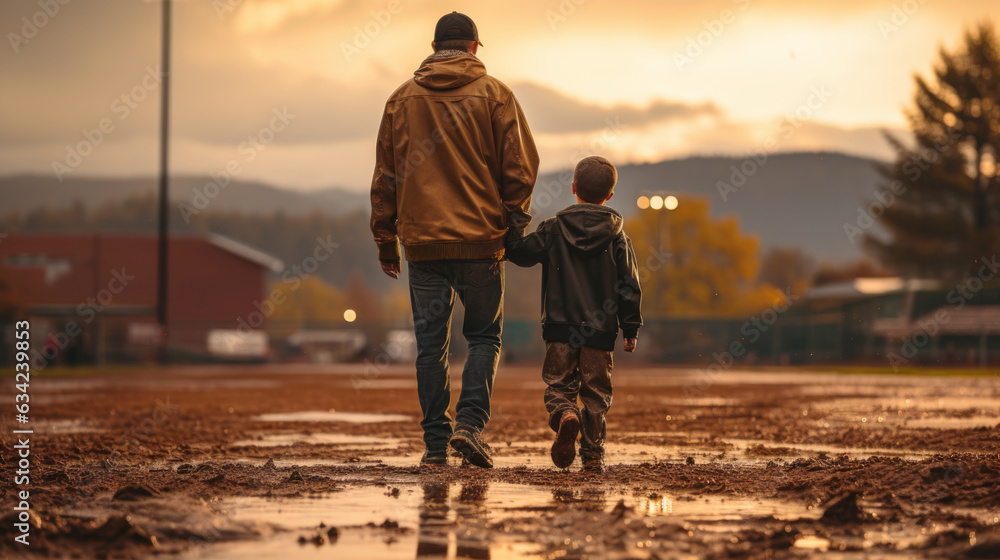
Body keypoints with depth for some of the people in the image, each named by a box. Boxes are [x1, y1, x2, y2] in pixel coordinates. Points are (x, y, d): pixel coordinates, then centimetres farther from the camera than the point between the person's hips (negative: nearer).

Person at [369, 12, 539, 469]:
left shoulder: (402, 98, 8)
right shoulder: (494, 94, 1)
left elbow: (384, 173, 9)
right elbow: (520, 164, -3)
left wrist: (386, 238, 14)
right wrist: (515, 223, 8)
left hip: (422, 241, 2)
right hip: (481, 239, -2)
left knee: (431, 342, 6)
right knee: (484, 336, 9)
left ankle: (435, 441, 5)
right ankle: (470, 422, -9)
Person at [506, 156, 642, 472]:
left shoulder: (553, 229, -1)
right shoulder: (617, 237, 2)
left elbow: (522, 253, 1)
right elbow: (629, 287, 2)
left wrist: (507, 238, 22)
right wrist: (631, 329, 7)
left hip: (560, 327, -1)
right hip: (600, 330, 1)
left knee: (559, 385, 7)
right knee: (595, 393, 10)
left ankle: (565, 417, -25)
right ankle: (593, 455, 8)